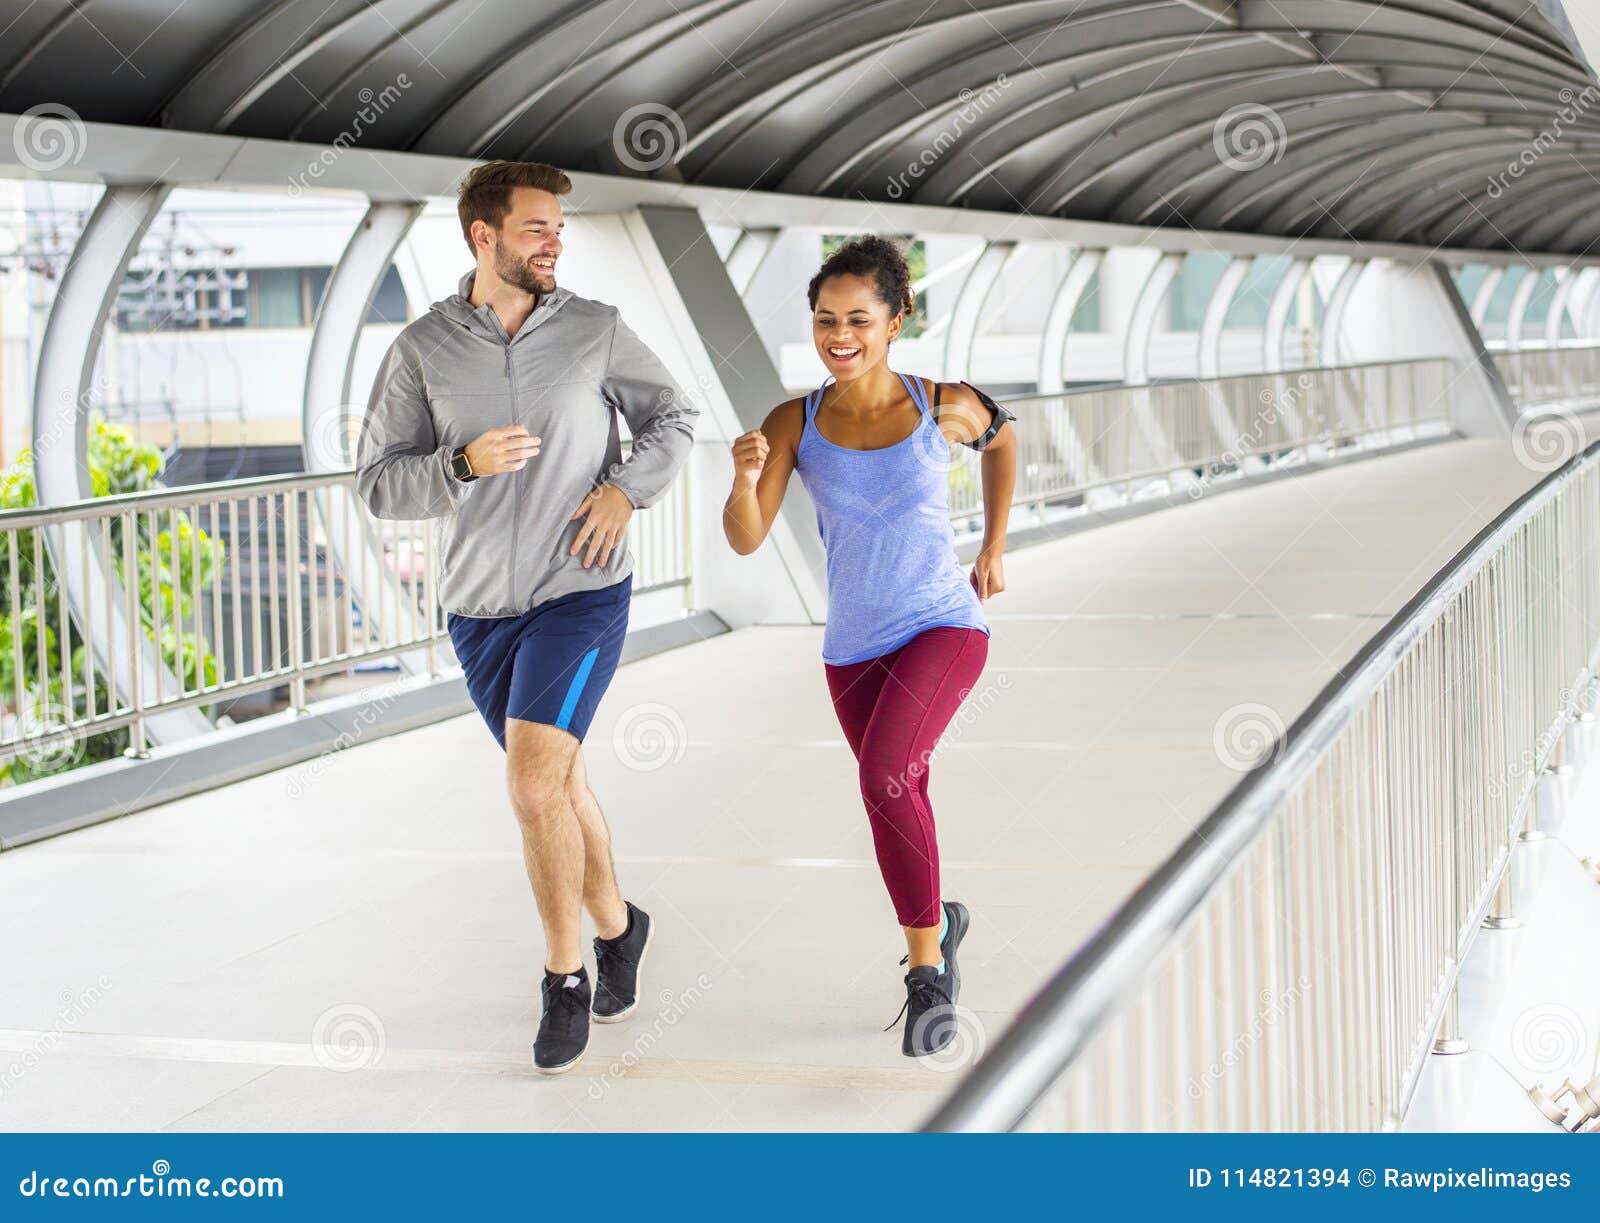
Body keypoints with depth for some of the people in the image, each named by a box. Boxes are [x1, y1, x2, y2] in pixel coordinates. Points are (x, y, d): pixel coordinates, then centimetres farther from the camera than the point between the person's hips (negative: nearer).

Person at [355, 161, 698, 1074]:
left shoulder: (595, 330, -4)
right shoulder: (423, 349, -3)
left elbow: (673, 420, 9)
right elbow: (379, 485, -3)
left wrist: (626, 489, -9)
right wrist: (464, 463, -22)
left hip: (582, 595, -3)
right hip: (480, 607, 3)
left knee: (534, 784, -17)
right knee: (558, 784, 17)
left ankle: (565, 978, -1)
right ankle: (617, 926, 41)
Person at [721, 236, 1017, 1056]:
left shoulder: (943, 407, -11)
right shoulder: (795, 424, -9)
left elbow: (1000, 438, 12)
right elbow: (746, 540, -15)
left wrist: (993, 550, 14)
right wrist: (745, 476, -35)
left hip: (945, 627, -3)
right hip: (854, 648, 3)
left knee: (884, 778, -26)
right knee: (901, 803, 18)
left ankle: (924, 967, -9)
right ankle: (939, 925, 48)